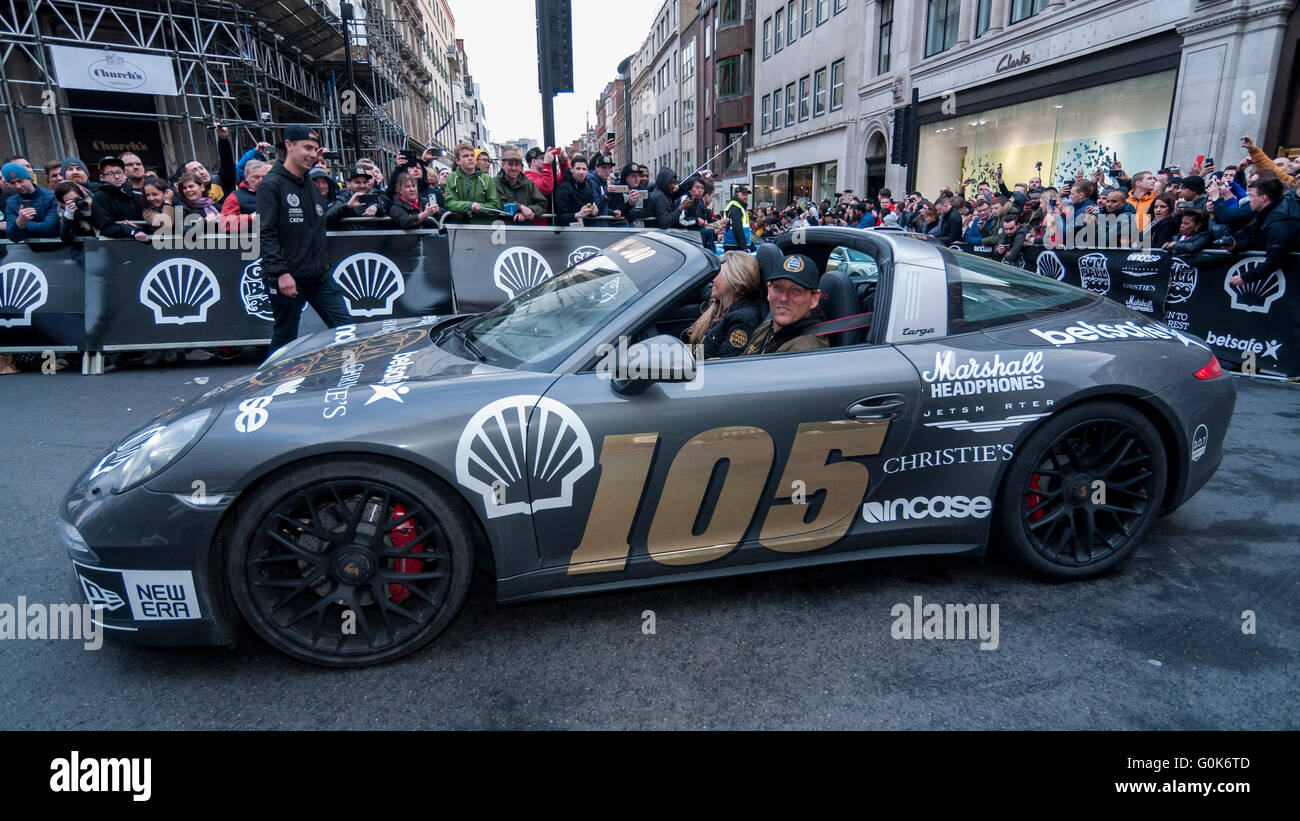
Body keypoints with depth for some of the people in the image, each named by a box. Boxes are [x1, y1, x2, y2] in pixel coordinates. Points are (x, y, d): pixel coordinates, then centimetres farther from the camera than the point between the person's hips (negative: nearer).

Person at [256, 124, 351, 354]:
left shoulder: (311, 186, 17)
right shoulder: (272, 184, -7)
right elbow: (267, 234, -15)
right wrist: (281, 272, -23)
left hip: (319, 277, 7)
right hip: (288, 279, -7)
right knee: (285, 340, 3)